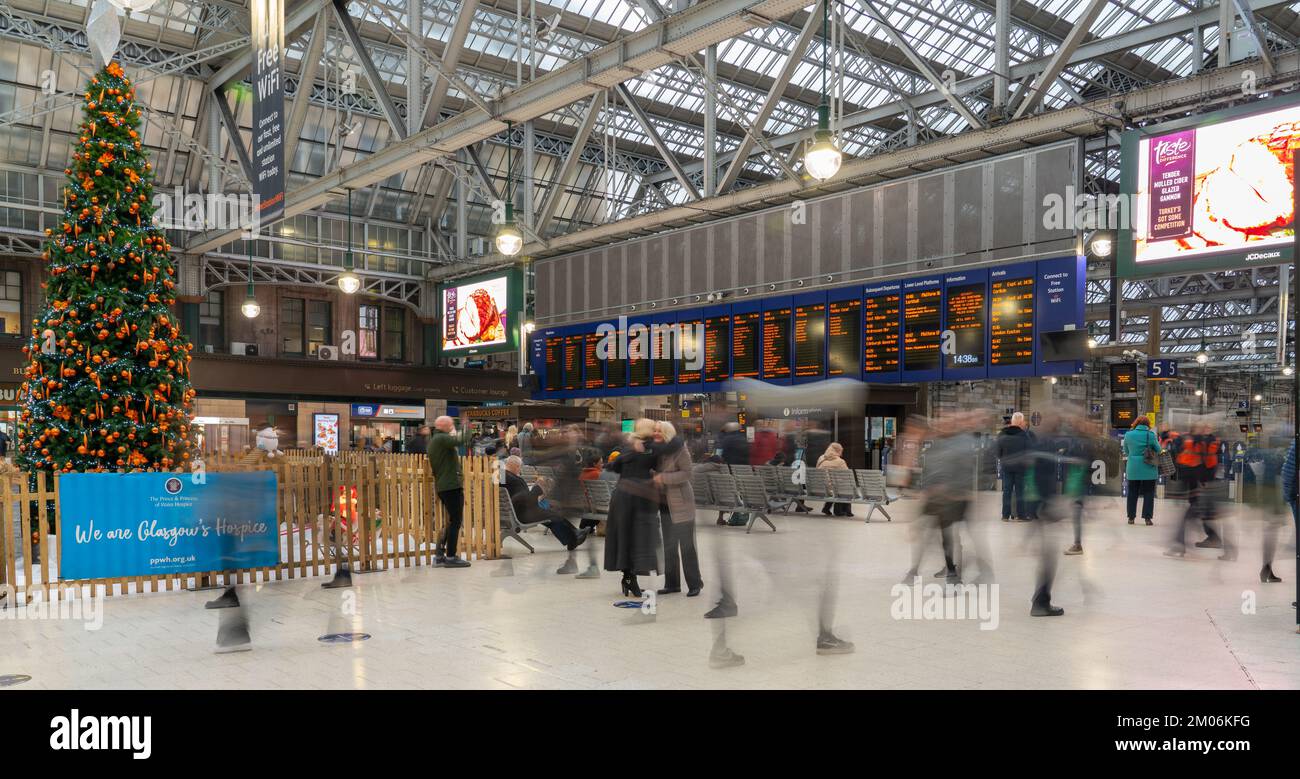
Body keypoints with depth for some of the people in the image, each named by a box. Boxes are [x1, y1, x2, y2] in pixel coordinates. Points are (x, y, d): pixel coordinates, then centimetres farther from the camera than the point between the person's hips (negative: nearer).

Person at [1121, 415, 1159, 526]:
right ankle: (1147, 518, 2)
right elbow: (1158, 450, 2)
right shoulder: (1151, 435, -9)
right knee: (1148, 493, 6)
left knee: (1132, 493, 12)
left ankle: (1131, 517, 13)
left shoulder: (1128, 434, -3)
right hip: (1148, 469, -2)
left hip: (1133, 469, 2)